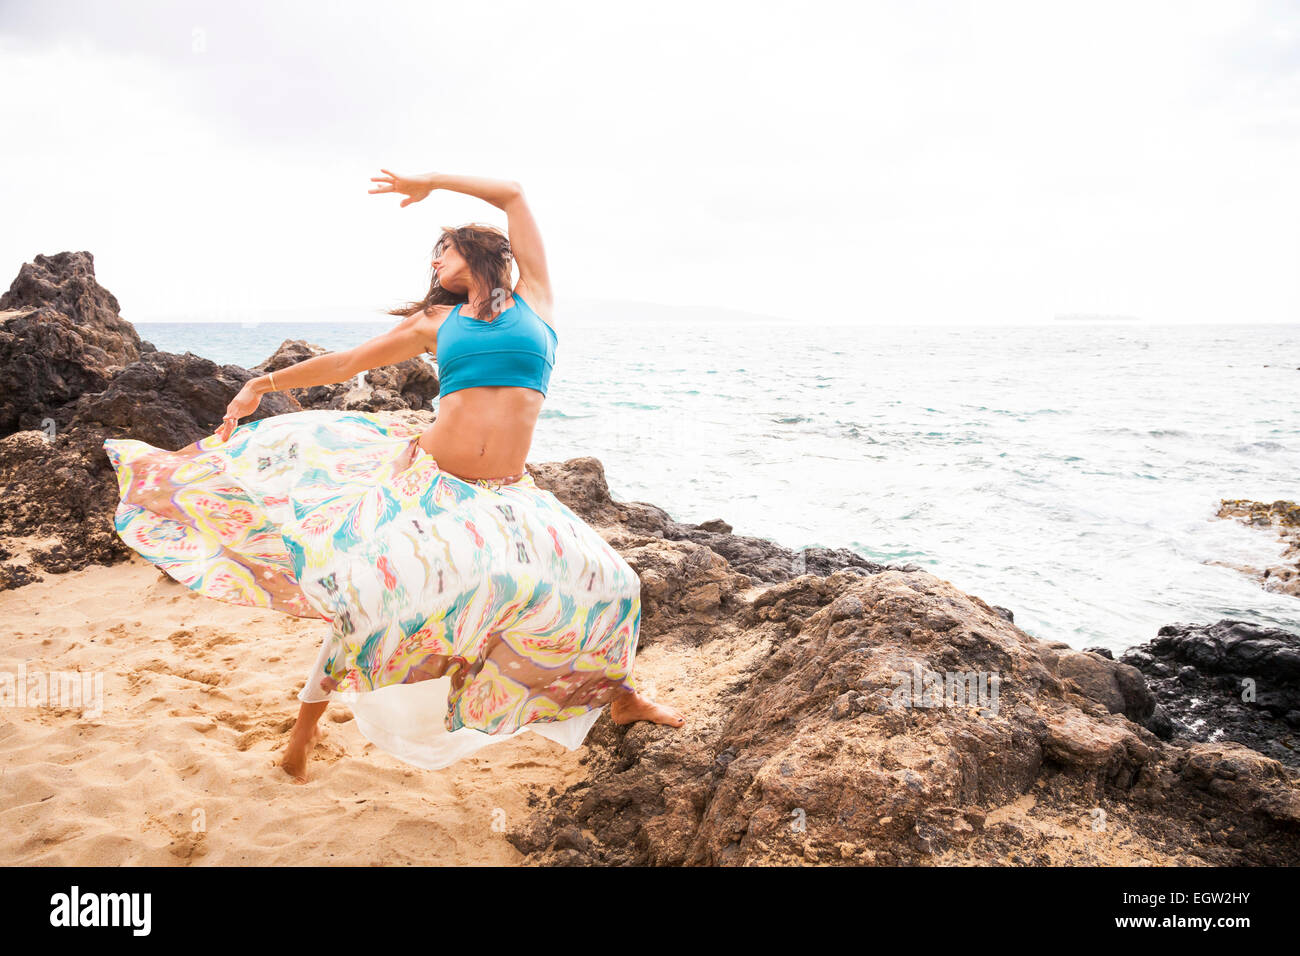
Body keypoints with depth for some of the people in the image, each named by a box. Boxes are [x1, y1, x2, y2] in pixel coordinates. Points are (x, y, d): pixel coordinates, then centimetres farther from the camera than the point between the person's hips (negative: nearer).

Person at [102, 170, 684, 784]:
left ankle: (621, 695, 18)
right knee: (373, 586, -13)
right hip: (426, 479, 1)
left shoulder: (532, 299, 9)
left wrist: (431, 182, 23)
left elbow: (512, 194, 14)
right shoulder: (435, 323, 13)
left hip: (504, 497, -1)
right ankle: (309, 718, 10)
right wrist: (264, 383, 14)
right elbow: (346, 363, 18)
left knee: (604, 581, -9)